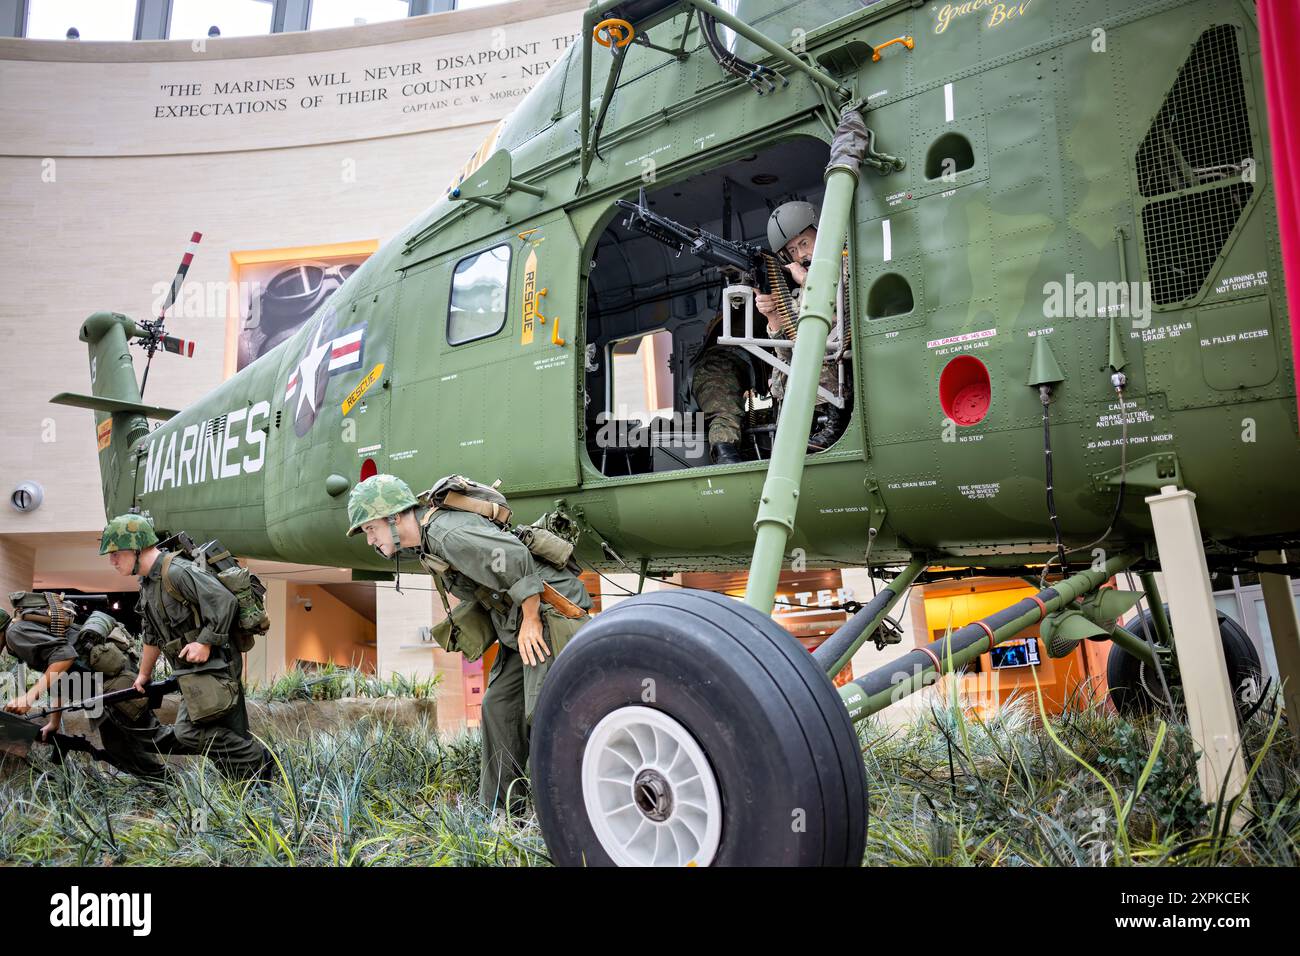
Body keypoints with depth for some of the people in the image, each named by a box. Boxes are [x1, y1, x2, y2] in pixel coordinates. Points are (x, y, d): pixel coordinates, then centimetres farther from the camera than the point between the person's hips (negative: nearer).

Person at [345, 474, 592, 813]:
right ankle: (499, 810, 15)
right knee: (498, 706, 9)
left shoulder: (447, 534, -22)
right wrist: (516, 625, 17)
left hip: (549, 607, -10)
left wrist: (530, 620, -21)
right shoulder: (427, 543, 11)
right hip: (518, 620, 10)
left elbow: (517, 558, -29)